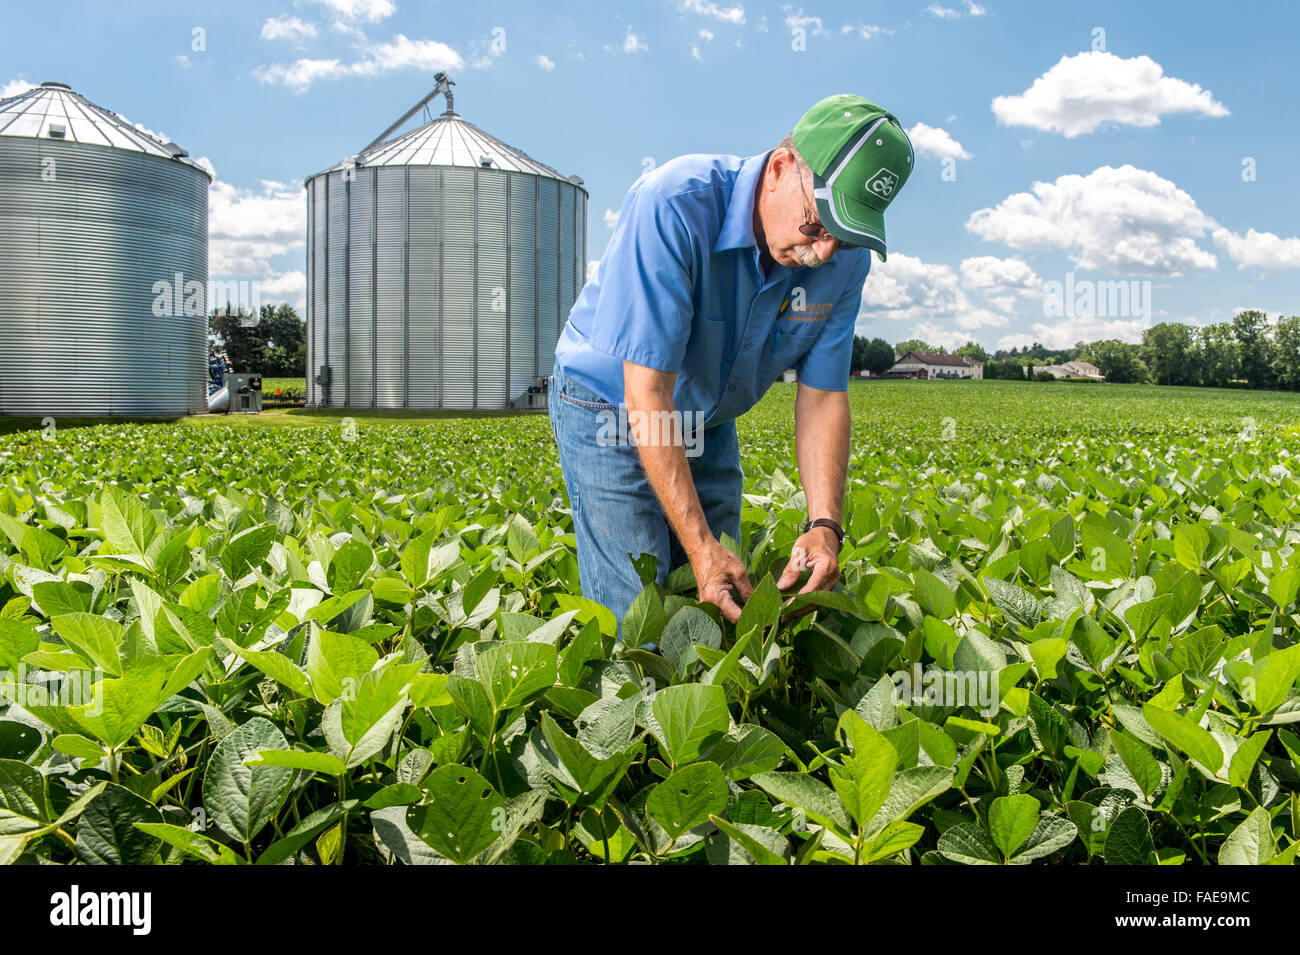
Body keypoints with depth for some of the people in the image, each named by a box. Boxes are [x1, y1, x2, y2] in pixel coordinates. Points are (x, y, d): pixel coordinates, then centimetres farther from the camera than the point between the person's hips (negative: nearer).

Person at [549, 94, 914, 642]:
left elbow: (823, 397, -8)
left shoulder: (843, 260, -14)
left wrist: (824, 524, -24)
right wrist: (700, 546, -35)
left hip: (709, 425, 5)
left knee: (725, 608, 5)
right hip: (611, 406, -5)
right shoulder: (674, 206, -33)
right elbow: (647, 391, -33)